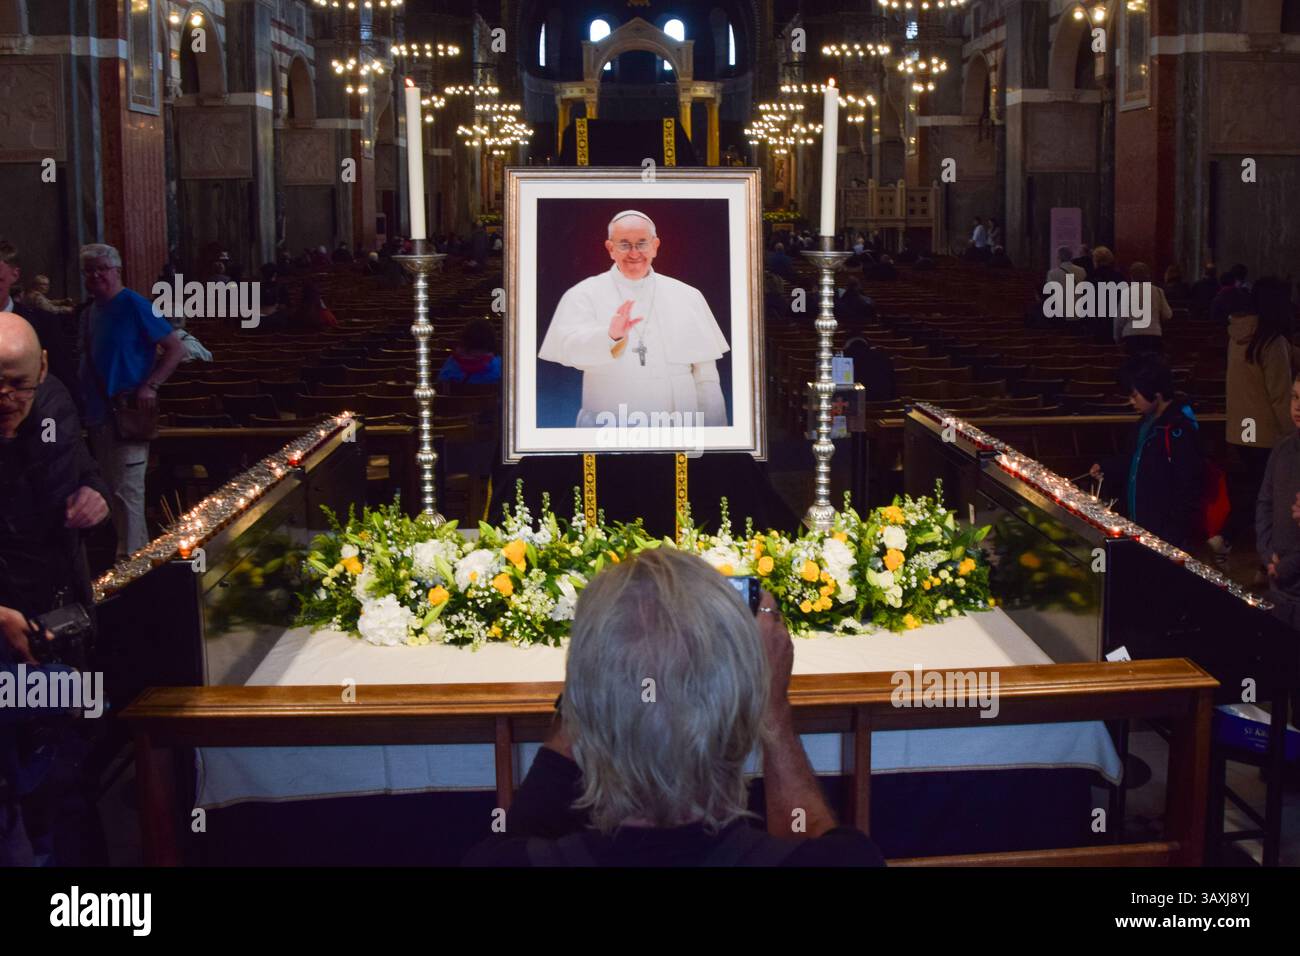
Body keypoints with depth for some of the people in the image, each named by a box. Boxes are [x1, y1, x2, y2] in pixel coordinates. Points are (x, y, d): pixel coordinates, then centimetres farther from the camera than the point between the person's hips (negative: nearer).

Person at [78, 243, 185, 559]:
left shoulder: (134, 305, -11)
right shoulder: (91, 311, 11)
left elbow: (176, 348, -12)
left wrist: (149, 387, -19)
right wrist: (85, 400, 8)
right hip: (99, 413, 8)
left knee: (127, 492, -8)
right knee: (112, 489, 15)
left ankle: (130, 558, -1)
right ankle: (139, 548, 27)